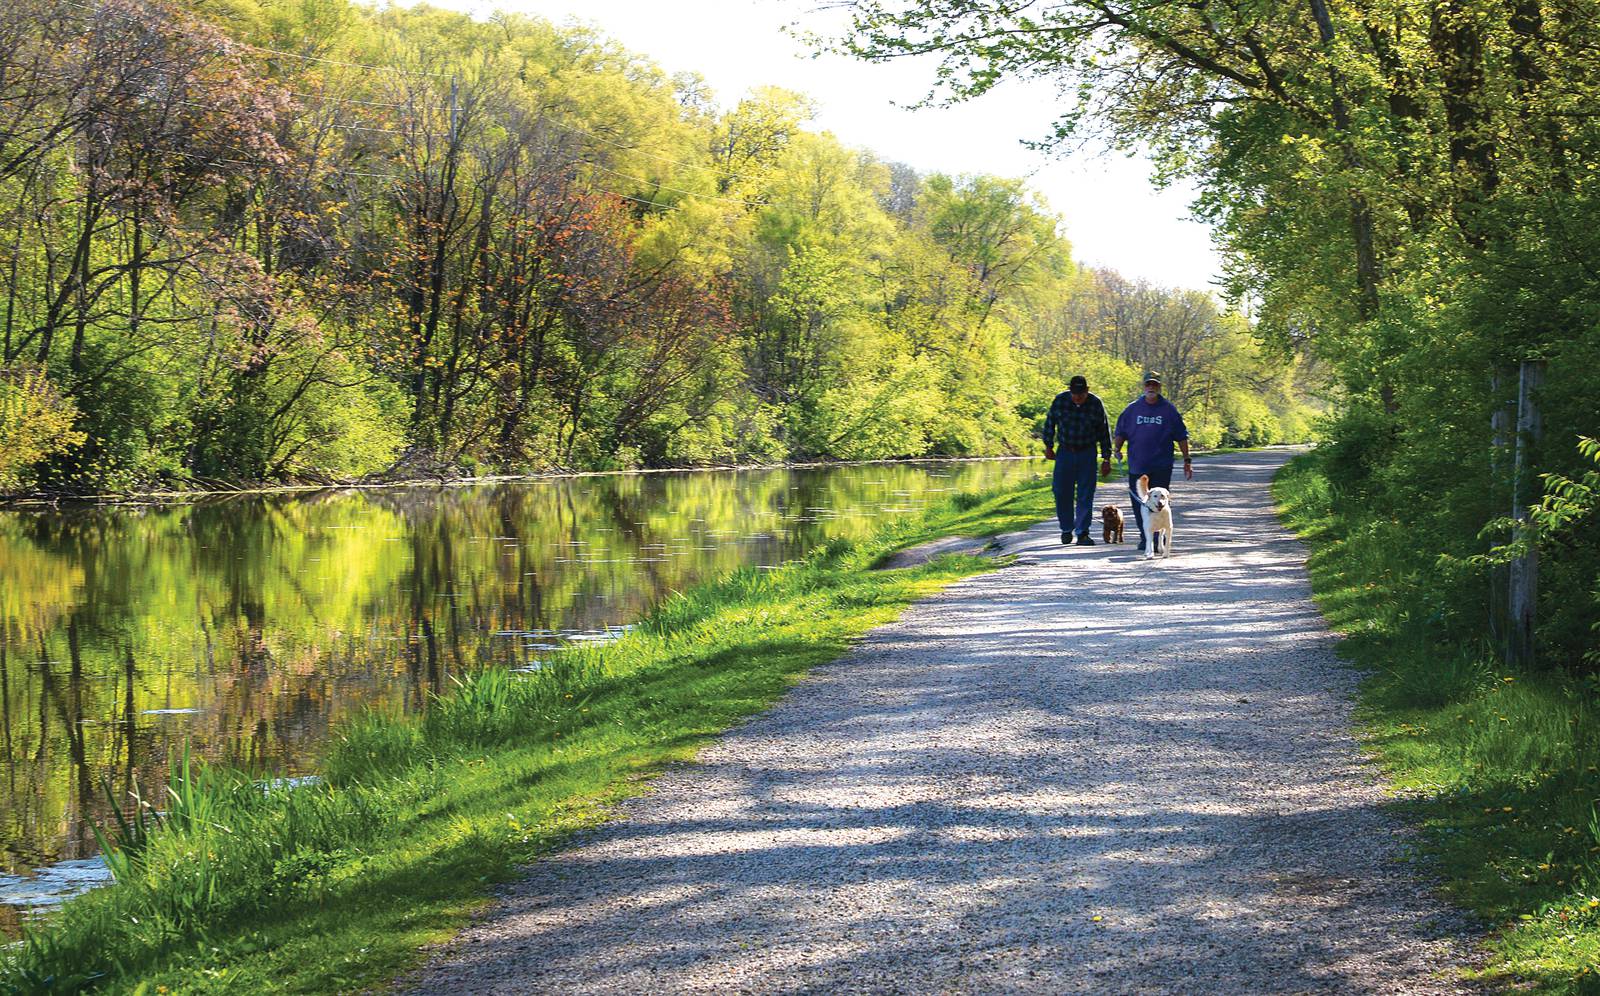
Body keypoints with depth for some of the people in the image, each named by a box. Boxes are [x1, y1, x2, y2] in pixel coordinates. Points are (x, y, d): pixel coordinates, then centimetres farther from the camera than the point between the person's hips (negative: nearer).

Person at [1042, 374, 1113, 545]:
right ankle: (1066, 529, 18)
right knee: (1062, 493, 1)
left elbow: (1104, 432, 1)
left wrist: (1106, 458, 1)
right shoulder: (1060, 400, -7)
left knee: (1085, 495, -4)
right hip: (1065, 452, 1)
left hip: (1087, 454, -1)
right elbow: (1050, 422, 7)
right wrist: (1049, 446, 7)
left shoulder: (1096, 404, -8)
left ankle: (1082, 533, -2)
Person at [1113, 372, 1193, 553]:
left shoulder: (1169, 410, 5)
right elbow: (1121, 432, 12)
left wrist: (1187, 460, 6)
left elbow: (1181, 436, 9)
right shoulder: (1132, 409, 9)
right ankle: (1145, 538, 16)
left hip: (1161, 467, -2)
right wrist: (1117, 448, -8)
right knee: (1139, 504, 3)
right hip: (1137, 466, 2)